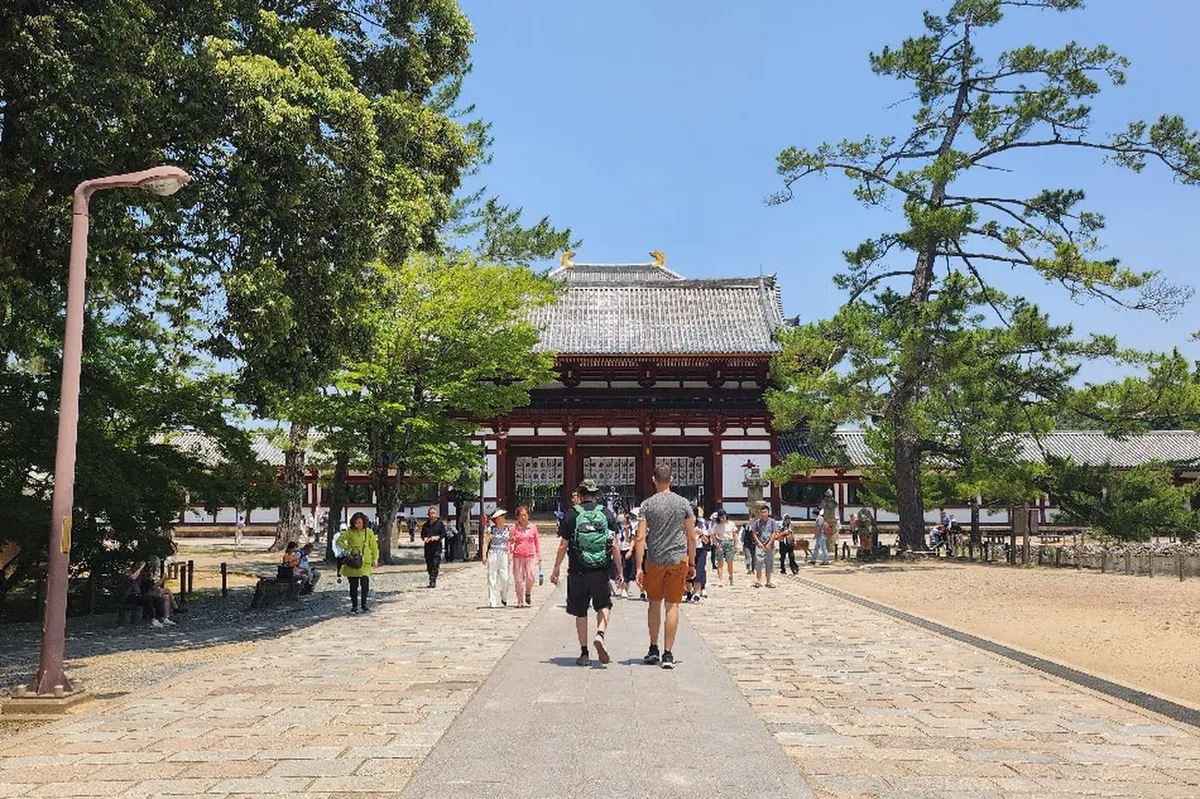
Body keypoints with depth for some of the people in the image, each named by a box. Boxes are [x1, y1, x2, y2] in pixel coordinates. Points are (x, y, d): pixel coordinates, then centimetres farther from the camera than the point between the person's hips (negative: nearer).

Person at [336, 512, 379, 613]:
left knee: (365, 583, -8)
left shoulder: (369, 532, 2)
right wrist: (347, 548, -7)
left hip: (365, 562, 0)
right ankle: (354, 606, 15)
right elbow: (339, 541, 6)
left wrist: (375, 559, 7)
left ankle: (363, 605, 8)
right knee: (353, 585, 4)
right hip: (352, 562, 0)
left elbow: (374, 546, 9)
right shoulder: (350, 532, 1)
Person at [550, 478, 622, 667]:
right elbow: (615, 546, 1)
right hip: (601, 571, 1)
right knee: (604, 605, 17)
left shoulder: (571, 515, -2)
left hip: (577, 572, 0)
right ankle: (600, 634, -9)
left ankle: (584, 653, 14)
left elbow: (563, 546, -2)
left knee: (580, 612, 11)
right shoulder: (607, 514, 2)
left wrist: (556, 570, 9)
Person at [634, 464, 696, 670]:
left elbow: (640, 539, -7)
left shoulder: (647, 505, -3)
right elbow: (691, 538, 3)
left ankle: (653, 650, 22)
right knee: (672, 606, 3)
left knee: (654, 604, 15)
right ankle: (668, 654, 2)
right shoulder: (683, 504, 1)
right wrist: (692, 563, 12)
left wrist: (639, 567, -5)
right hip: (678, 560, 0)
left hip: (654, 561, 0)